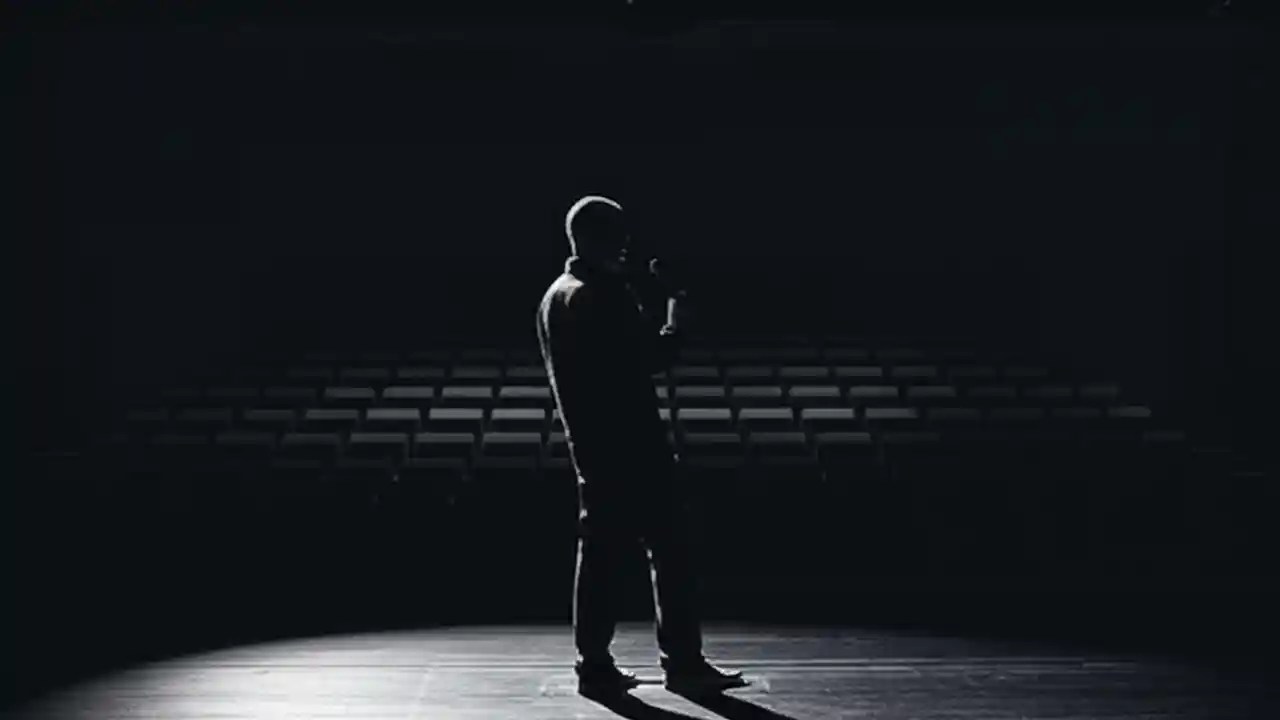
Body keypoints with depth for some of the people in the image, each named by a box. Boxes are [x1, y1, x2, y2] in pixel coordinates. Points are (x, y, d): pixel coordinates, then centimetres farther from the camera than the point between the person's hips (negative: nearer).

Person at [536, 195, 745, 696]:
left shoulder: (554, 297, 12)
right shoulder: (607, 294, -15)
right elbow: (655, 356, -14)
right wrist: (675, 310, -2)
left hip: (590, 445, 9)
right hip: (632, 446, -9)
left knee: (599, 552, 10)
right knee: (669, 548, -2)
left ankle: (594, 663, 10)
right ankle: (682, 660, 1)